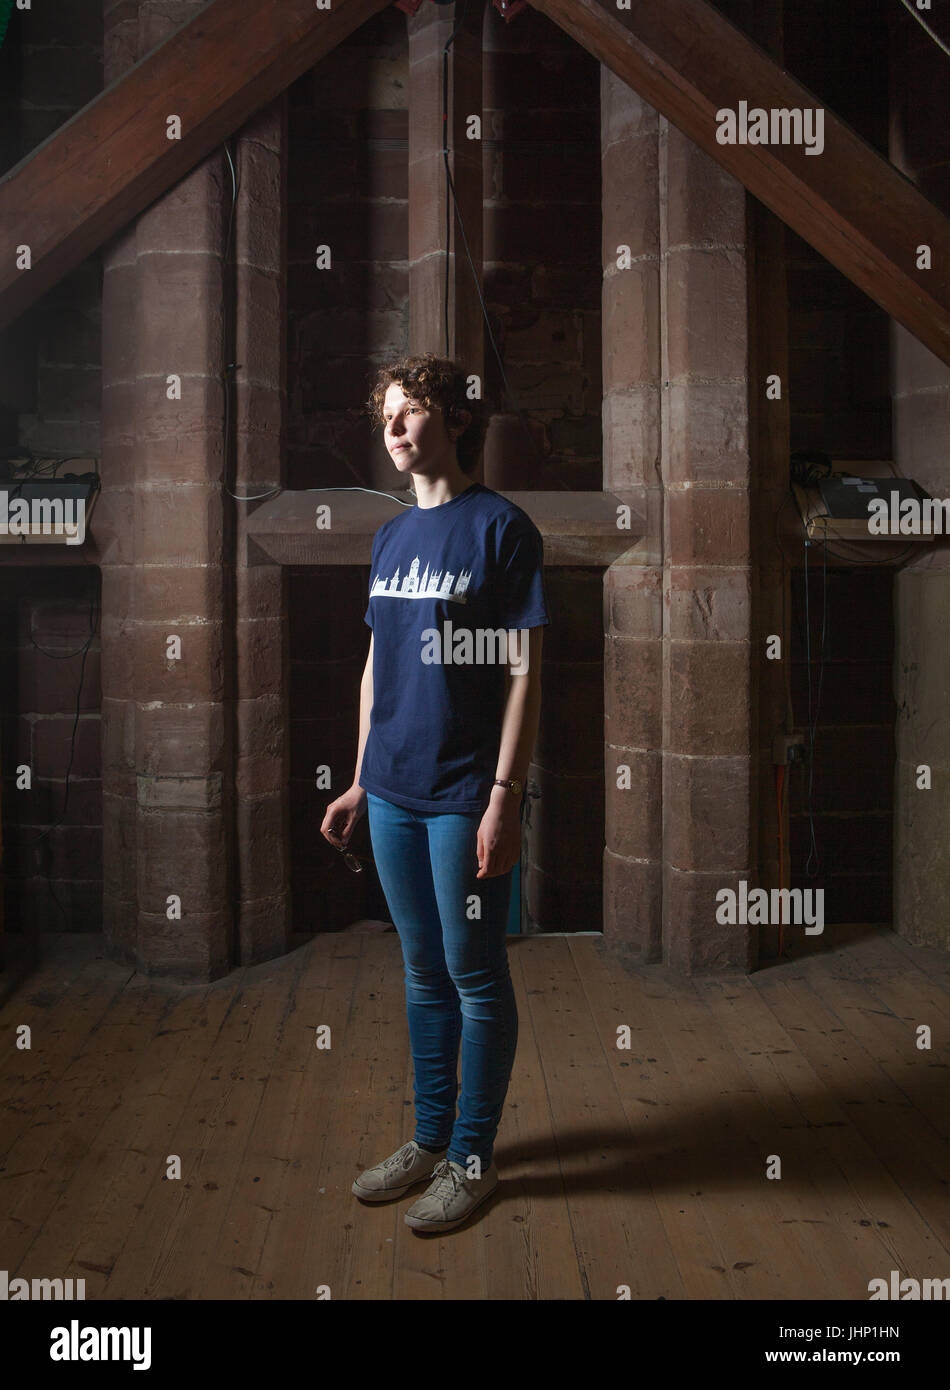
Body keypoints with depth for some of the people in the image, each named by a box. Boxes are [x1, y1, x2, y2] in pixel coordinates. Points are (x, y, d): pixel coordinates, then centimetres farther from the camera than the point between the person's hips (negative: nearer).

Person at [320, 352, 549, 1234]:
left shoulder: (502, 526, -8)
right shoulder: (390, 537, 12)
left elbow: (523, 673, -12)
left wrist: (504, 798, -17)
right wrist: (360, 781, 15)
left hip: (466, 796, -6)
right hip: (393, 792, 6)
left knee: (476, 978, 6)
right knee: (423, 973, 16)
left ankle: (472, 1158, 21)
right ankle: (429, 1138, 30)